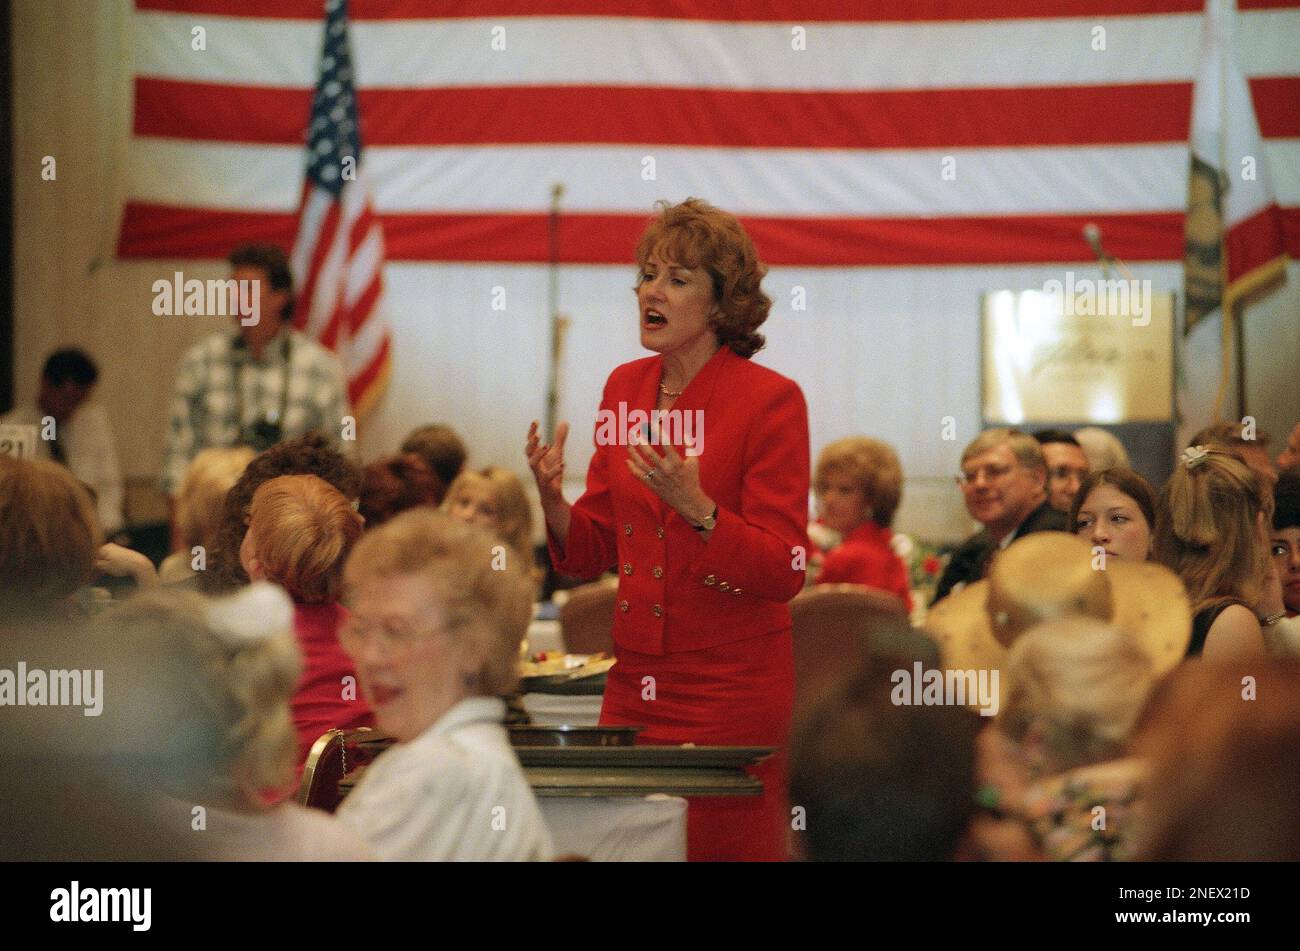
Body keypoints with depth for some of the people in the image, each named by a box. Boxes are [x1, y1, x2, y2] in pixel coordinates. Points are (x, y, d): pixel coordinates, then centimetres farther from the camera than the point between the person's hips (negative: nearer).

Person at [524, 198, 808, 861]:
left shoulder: (770, 399, -9)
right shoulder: (625, 388, 9)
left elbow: (783, 571, -13)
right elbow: (593, 552, 12)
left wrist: (695, 507, -27)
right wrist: (552, 500, -8)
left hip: (733, 692, -5)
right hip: (636, 682, 5)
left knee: (724, 847, 0)